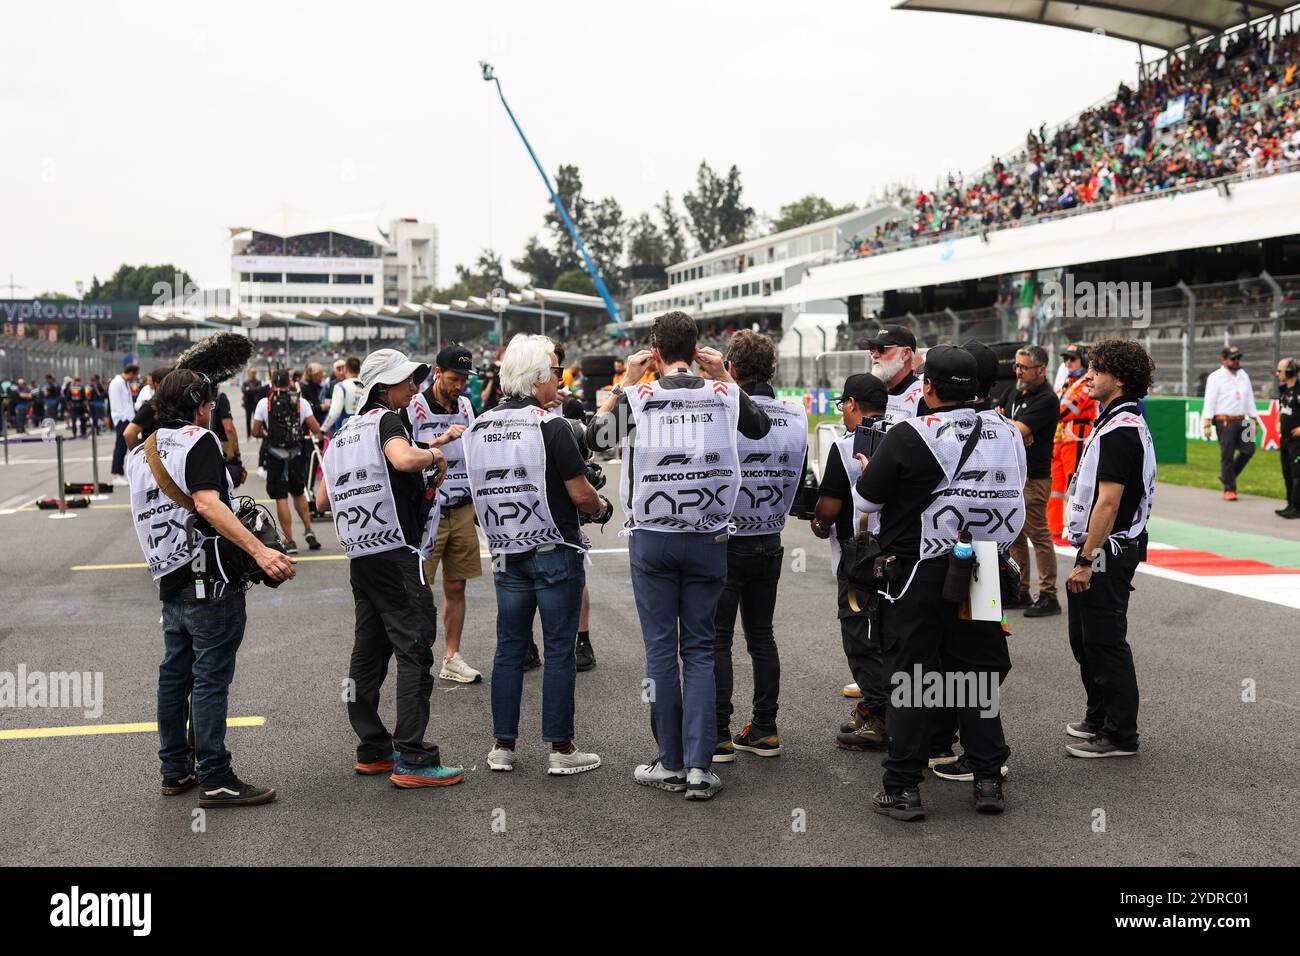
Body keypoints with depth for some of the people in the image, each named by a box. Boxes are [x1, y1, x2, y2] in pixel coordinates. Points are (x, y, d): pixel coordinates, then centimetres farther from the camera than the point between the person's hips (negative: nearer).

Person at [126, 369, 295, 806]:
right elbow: (207, 503, -24)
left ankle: (175, 770, 23)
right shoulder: (198, 441, -10)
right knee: (211, 677, -6)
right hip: (210, 578, -9)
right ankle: (214, 779, -3)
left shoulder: (141, 454, 16)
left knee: (175, 674, 15)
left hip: (169, 581, 9)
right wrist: (259, 550, -33)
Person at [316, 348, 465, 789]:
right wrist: (434, 455, -12)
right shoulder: (385, 420, -8)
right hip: (396, 553, -9)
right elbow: (404, 458, -31)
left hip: (359, 556, 9)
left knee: (368, 652, 12)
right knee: (415, 652, -7)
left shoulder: (343, 432, 17)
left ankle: (373, 751, 19)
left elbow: (322, 500, 17)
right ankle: (411, 760, -9)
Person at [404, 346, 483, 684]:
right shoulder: (413, 407, -7)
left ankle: (451, 658, 16)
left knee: (456, 588, 8)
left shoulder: (465, 406, 12)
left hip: (462, 510, 6)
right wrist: (441, 439, -23)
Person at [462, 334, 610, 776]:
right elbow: (580, 494, -15)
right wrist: (602, 508, 5)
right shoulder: (551, 427, -15)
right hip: (554, 553, -6)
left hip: (506, 554, 6)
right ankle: (561, 749, 7)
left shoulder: (478, 428, 4)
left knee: (510, 647, 12)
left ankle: (503, 746, 17)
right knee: (559, 650, 2)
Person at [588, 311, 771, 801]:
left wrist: (624, 383, 14)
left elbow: (596, 438, 11)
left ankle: (670, 764, 10)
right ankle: (699, 766, 4)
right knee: (699, 650, 8)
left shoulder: (638, 396, -6)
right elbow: (761, 426, 22)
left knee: (661, 649, 5)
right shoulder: (724, 394, 1)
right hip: (709, 540, 2)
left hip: (652, 539, -2)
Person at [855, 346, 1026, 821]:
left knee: (908, 677, 4)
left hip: (918, 573, -4)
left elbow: (869, 498, -6)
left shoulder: (908, 436, -15)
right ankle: (988, 780, 20)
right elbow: (1015, 496, 13)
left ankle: (902, 788, 8)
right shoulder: (1006, 433, 1)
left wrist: (869, 470, 15)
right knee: (978, 675, 14)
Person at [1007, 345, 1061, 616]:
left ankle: (1048, 597, -3)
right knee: (1015, 535, 12)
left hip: (1034, 478, -9)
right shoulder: (1018, 394, 16)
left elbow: (1017, 431, -22)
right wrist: (1018, 431, -7)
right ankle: (1020, 592, 21)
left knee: (1038, 535, -7)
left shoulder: (1046, 399, -13)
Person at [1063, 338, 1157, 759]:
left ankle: (1120, 735, 7)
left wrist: (1087, 560, -23)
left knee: (1105, 642, -2)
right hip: (1100, 550, 11)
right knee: (1084, 637, 19)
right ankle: (1099, 718, 31)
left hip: (1108, 551, -11)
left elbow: (1108, 503, -24)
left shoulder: (1121, 429, -19)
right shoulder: (1115, 421, 14)